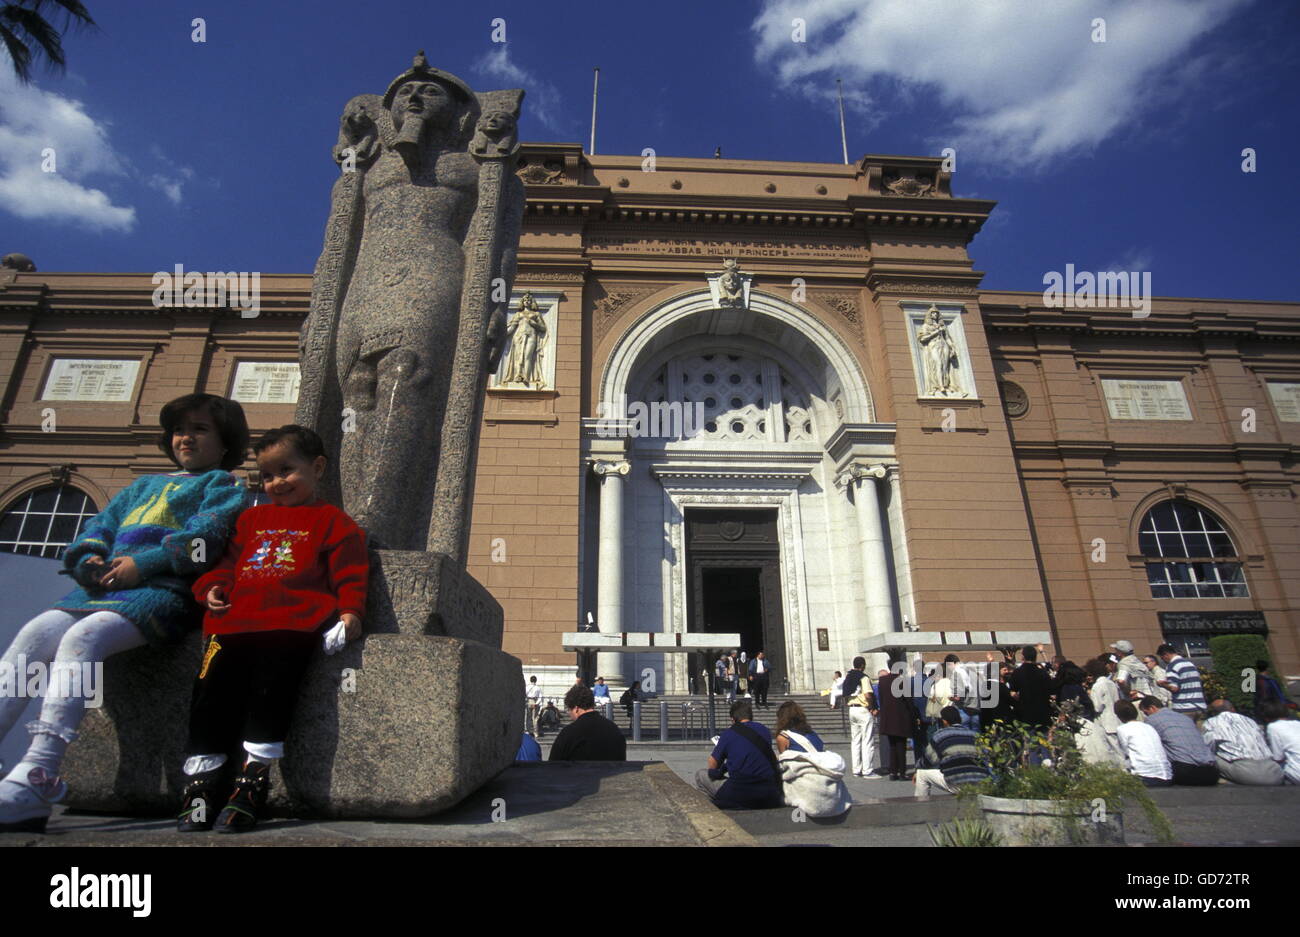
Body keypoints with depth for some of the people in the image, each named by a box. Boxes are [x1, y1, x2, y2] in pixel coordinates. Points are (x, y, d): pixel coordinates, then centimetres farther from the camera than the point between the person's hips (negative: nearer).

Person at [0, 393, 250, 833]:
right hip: (103, 587, 7)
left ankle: (36, 778, -37)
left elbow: (203, 536, -5)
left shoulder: (221, 484, 12)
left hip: (162, 592, -7)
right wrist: (90, 557, 2)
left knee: (80, 638, -30)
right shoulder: (145, 484, 34)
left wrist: (142, 563, -13)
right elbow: (101, 523, 24)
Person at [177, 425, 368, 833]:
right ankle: (200, 780, 4)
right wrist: (213, 587, 9)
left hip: (291, 623, -5)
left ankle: (254, 778, -9)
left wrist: (350, 610, -13)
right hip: (235, 621, 5)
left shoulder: (331, 520, 12)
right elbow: (228, 561, 31)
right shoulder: (252, 518, 30)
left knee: (270, 687, -22)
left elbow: (350, 570, 3)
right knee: (211, 687, -8)